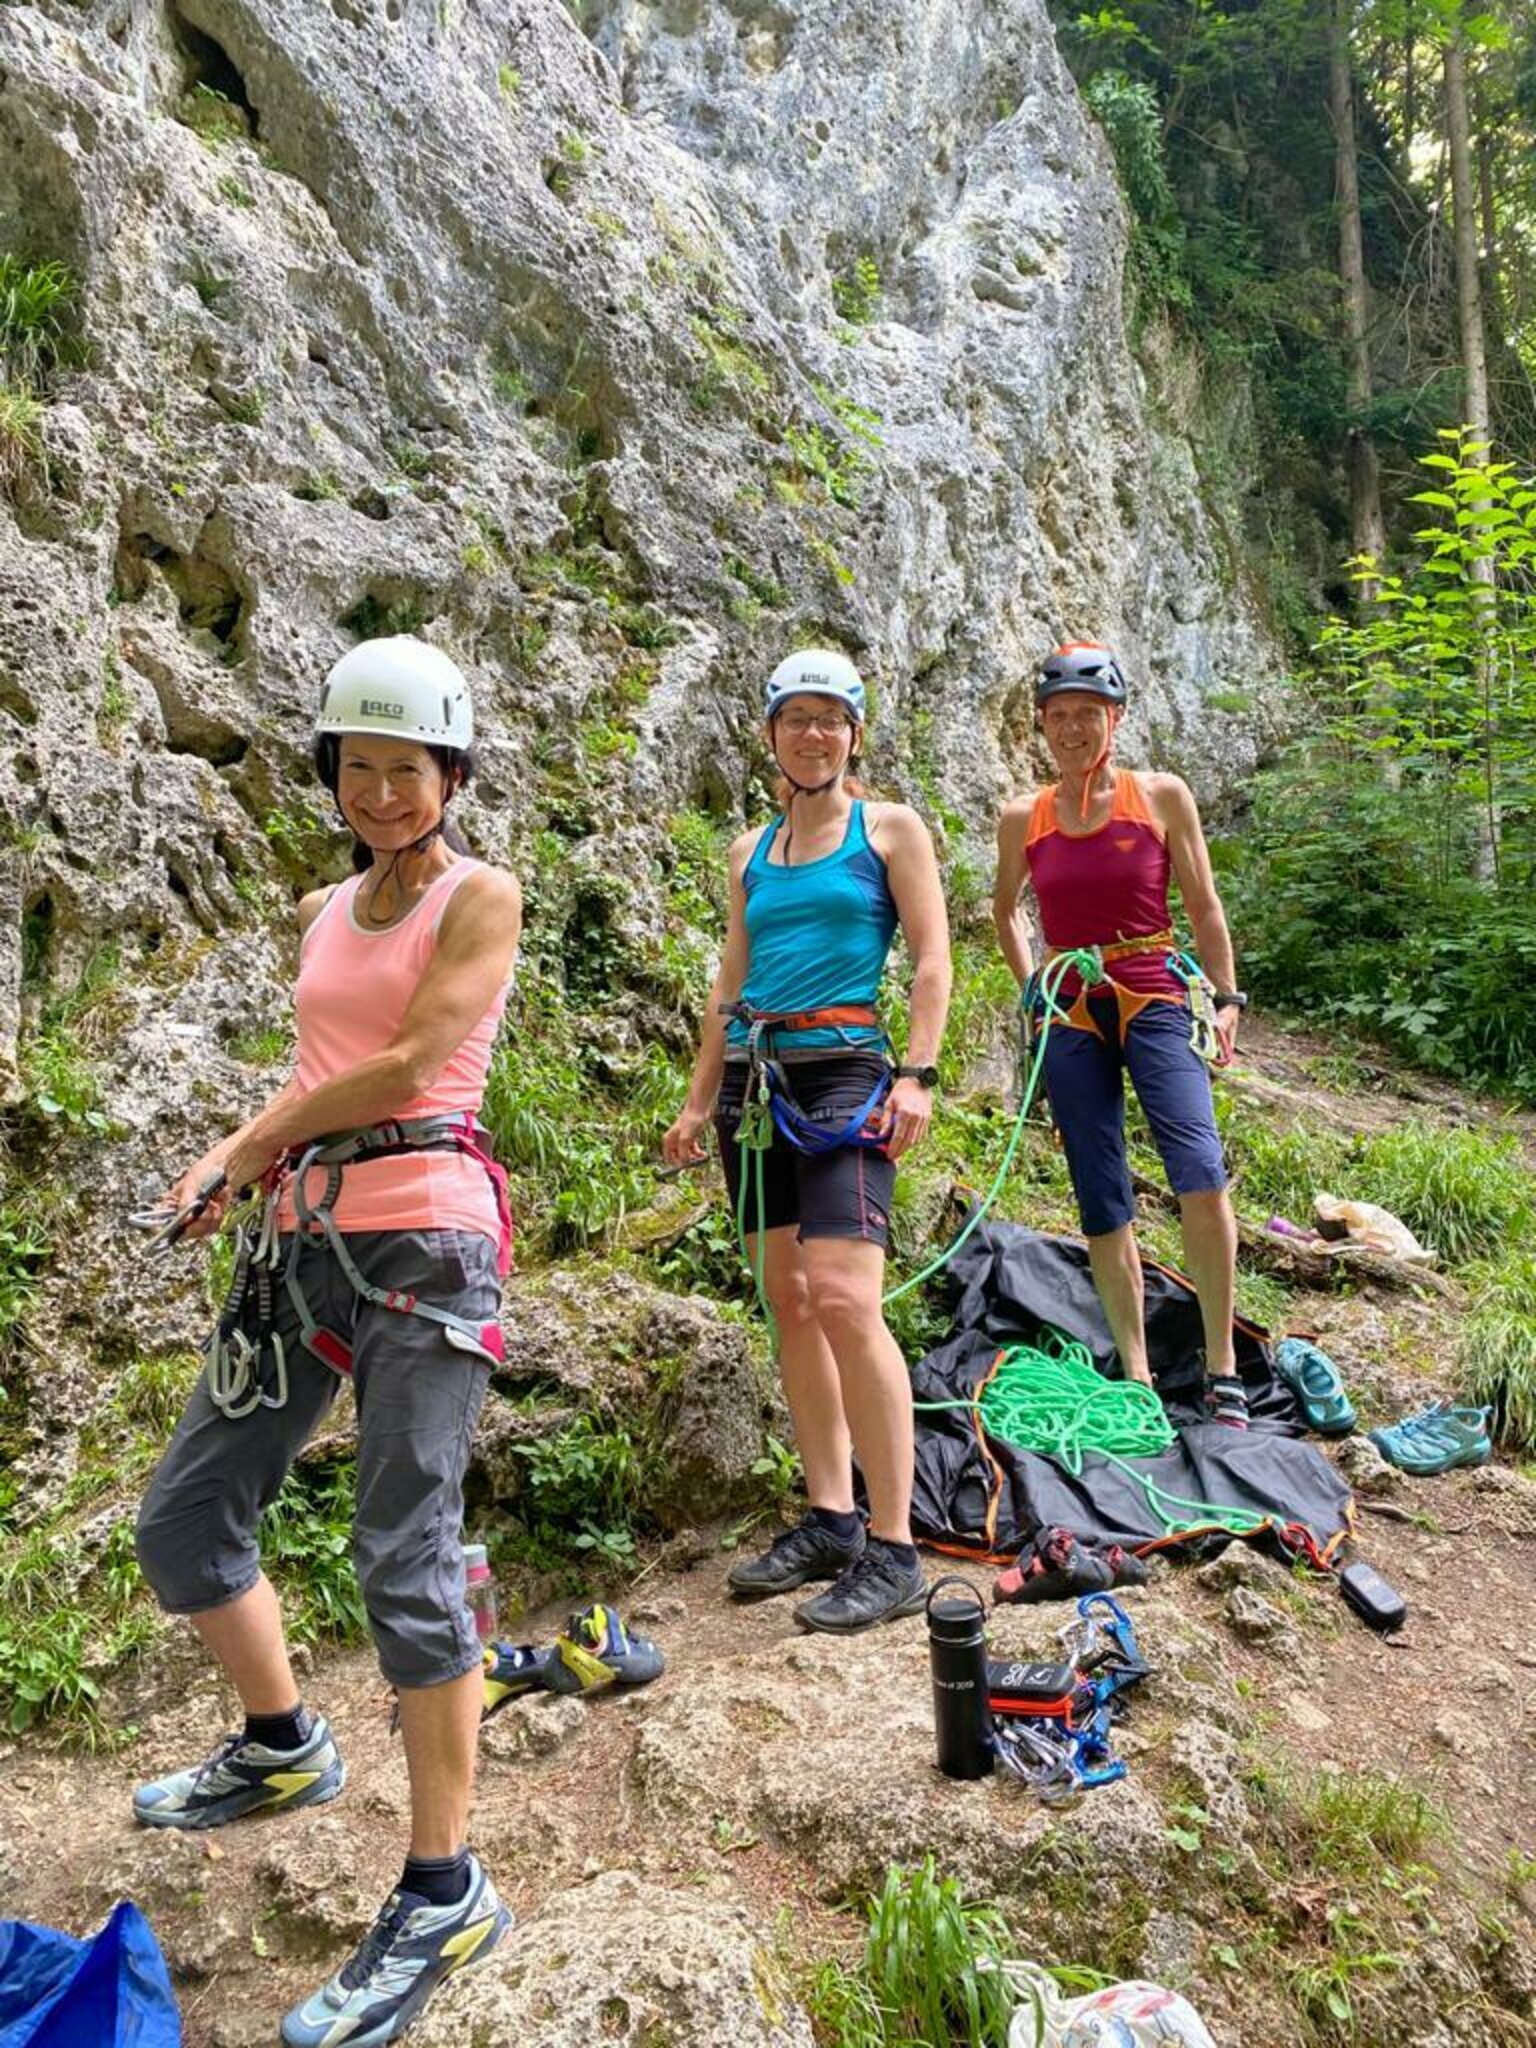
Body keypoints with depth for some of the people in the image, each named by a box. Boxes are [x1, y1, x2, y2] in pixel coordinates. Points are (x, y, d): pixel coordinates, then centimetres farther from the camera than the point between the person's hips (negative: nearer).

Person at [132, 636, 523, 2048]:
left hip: (421, 1235, -7)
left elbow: (409, 1061, -12)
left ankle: (445, 1894, 9)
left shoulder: (482, 897, -3)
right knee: (185, 1521, 13)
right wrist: (241, 1158, -2)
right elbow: (324, 1070, 18)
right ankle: (284, 1747, 38)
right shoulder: (325, 913, 17)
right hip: (304, 1237, 8)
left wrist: (249, 1143, -2)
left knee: (406, 1562, -7)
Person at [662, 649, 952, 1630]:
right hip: (755, 1076, 6)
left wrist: (918, 1076, -13)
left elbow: (933, 960, -1)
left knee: (843, 1300, -17)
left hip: (843, 1071, -6)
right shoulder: (753, 849, 18)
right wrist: (700, 1100, 17)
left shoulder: (890, 829, 5)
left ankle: (894, 1550, -10)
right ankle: (830, 1520, 16)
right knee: (789, 1301, 6)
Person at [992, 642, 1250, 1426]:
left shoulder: (1162, 797, 1)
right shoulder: (1022, 819, 5)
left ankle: (1221, 1364, -5)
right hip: (1071, 1018, 2)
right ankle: (1136, 1375, 14)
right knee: (1101, 1203, 4)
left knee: (1200, 1174, -19)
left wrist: (1226, 997, 1)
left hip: (1155, 1003, -2)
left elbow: (1203, 905, 5)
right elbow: (1005, 909, 21)